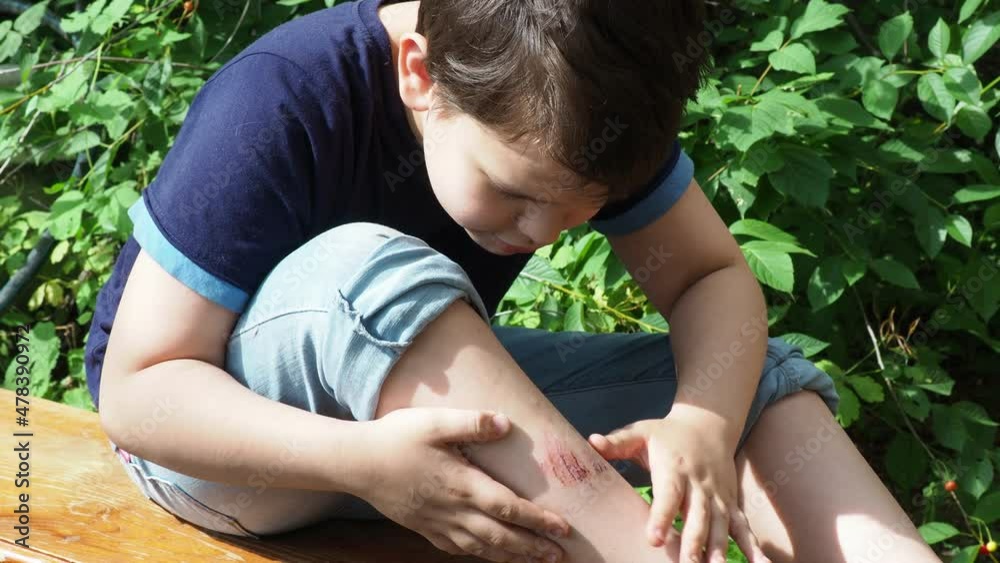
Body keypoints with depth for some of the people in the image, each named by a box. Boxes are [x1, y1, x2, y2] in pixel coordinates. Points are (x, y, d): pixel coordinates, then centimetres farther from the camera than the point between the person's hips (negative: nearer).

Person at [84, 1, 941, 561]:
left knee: (756, 374, -12)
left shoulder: (586, 108, -14)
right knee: (365, 275, -39)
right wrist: (363, 462, -42)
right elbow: (137, 390, -26)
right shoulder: (278, 111, -29)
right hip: (221, 434, -4)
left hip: (431, 404, 5)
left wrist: (704, 422, -35)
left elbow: (715, 277, -13)